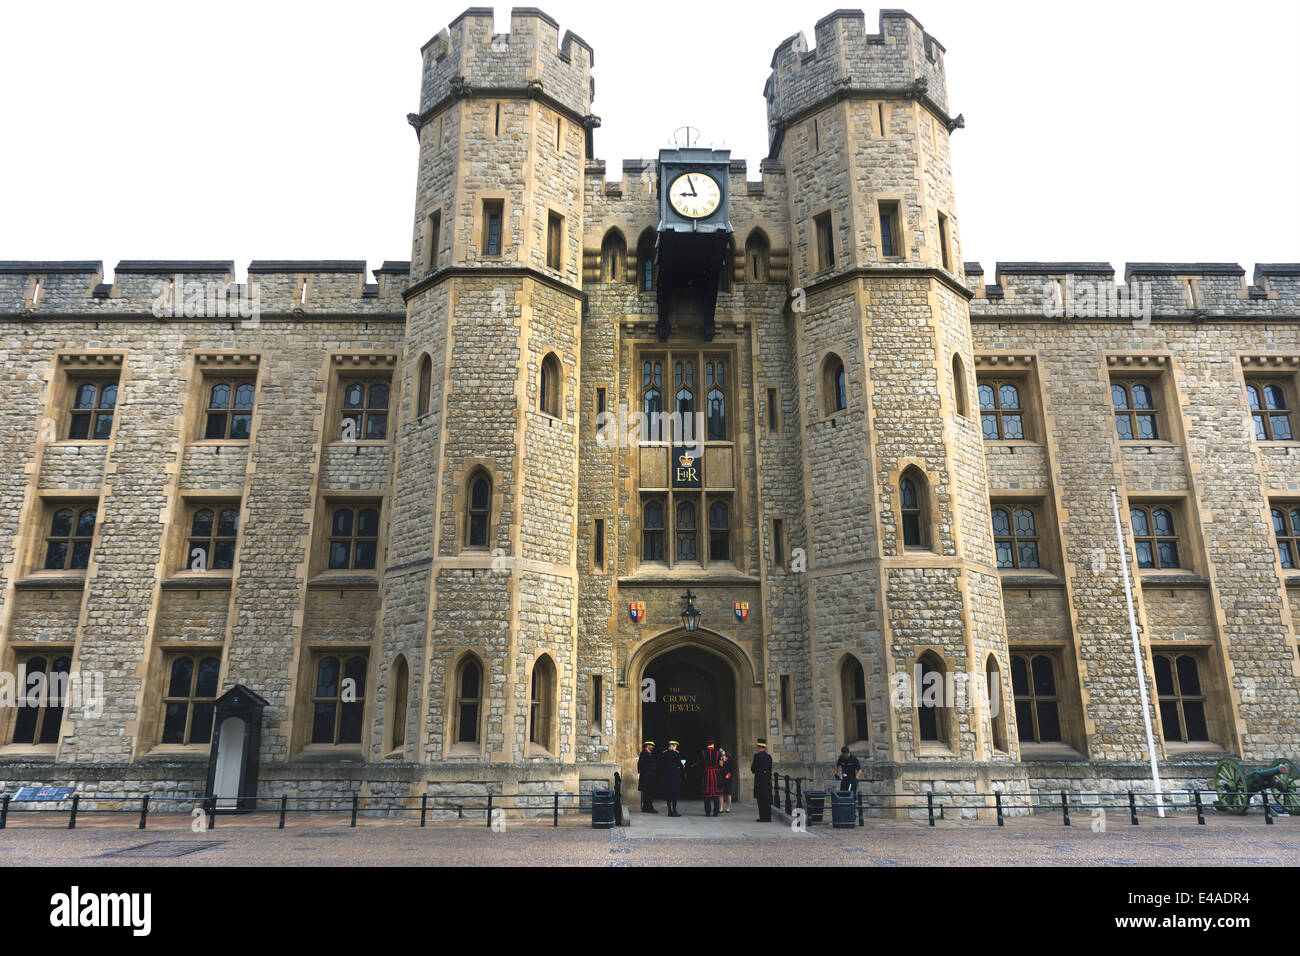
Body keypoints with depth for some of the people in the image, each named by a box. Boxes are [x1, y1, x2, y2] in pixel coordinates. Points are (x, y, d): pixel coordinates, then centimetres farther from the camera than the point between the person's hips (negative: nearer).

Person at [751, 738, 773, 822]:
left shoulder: (757, 756, -10)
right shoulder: (769, 756, 7)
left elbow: (754, 770, -9)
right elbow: (770, 769, 12)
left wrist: (751, 767, 12)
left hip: (759, 780, -6)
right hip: (768, 780, 6)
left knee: (761, 799, -1)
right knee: (767, 799, 10)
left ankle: (763, 817, -2)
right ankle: (768, 817, 14)